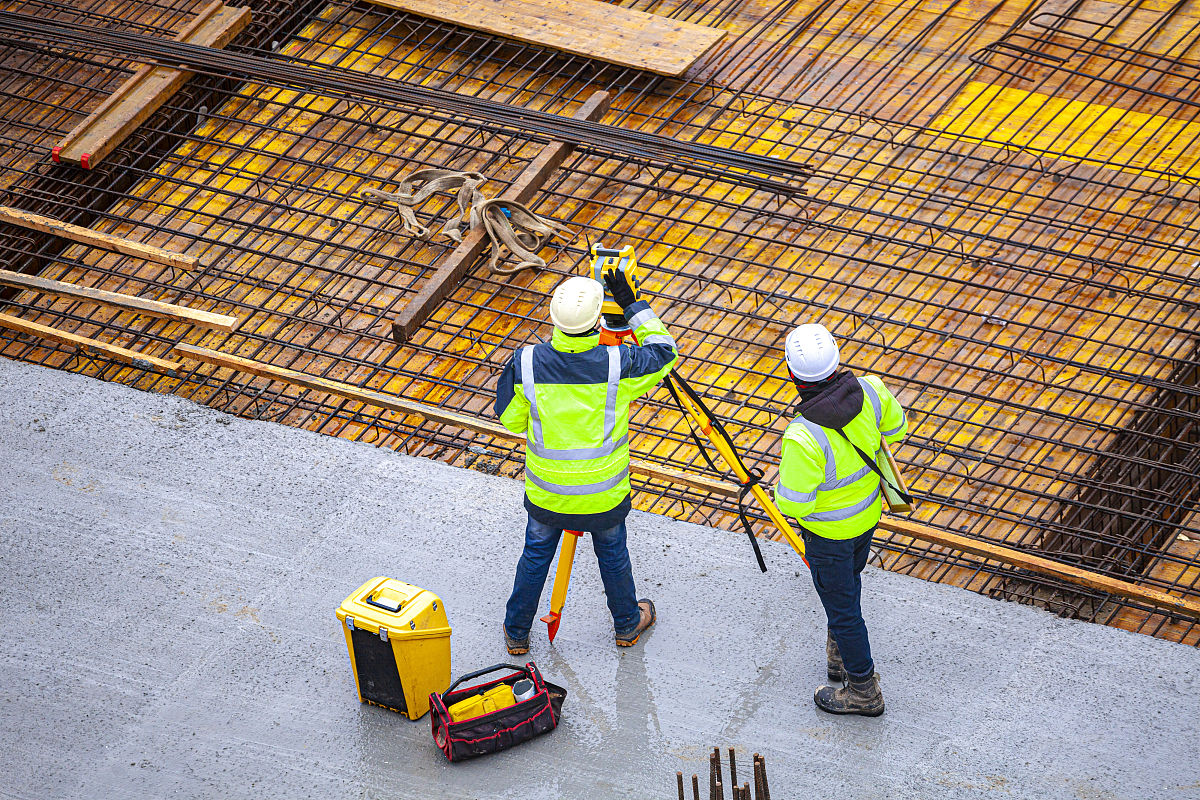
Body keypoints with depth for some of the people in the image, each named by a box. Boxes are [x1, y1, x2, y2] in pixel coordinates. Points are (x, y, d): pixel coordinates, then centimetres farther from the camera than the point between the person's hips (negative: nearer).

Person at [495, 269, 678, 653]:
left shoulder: (527, 363, -20)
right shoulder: (617, 363, -24)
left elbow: (510, 419, -6)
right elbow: (664, 352, -4)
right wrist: (633, 307, -2)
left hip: (546, 493, 1)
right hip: (604, 492, -1)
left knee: (535, 555, 23)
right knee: (613, 555, 24)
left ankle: (516, 632, 38)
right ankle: (627, 624, 46)